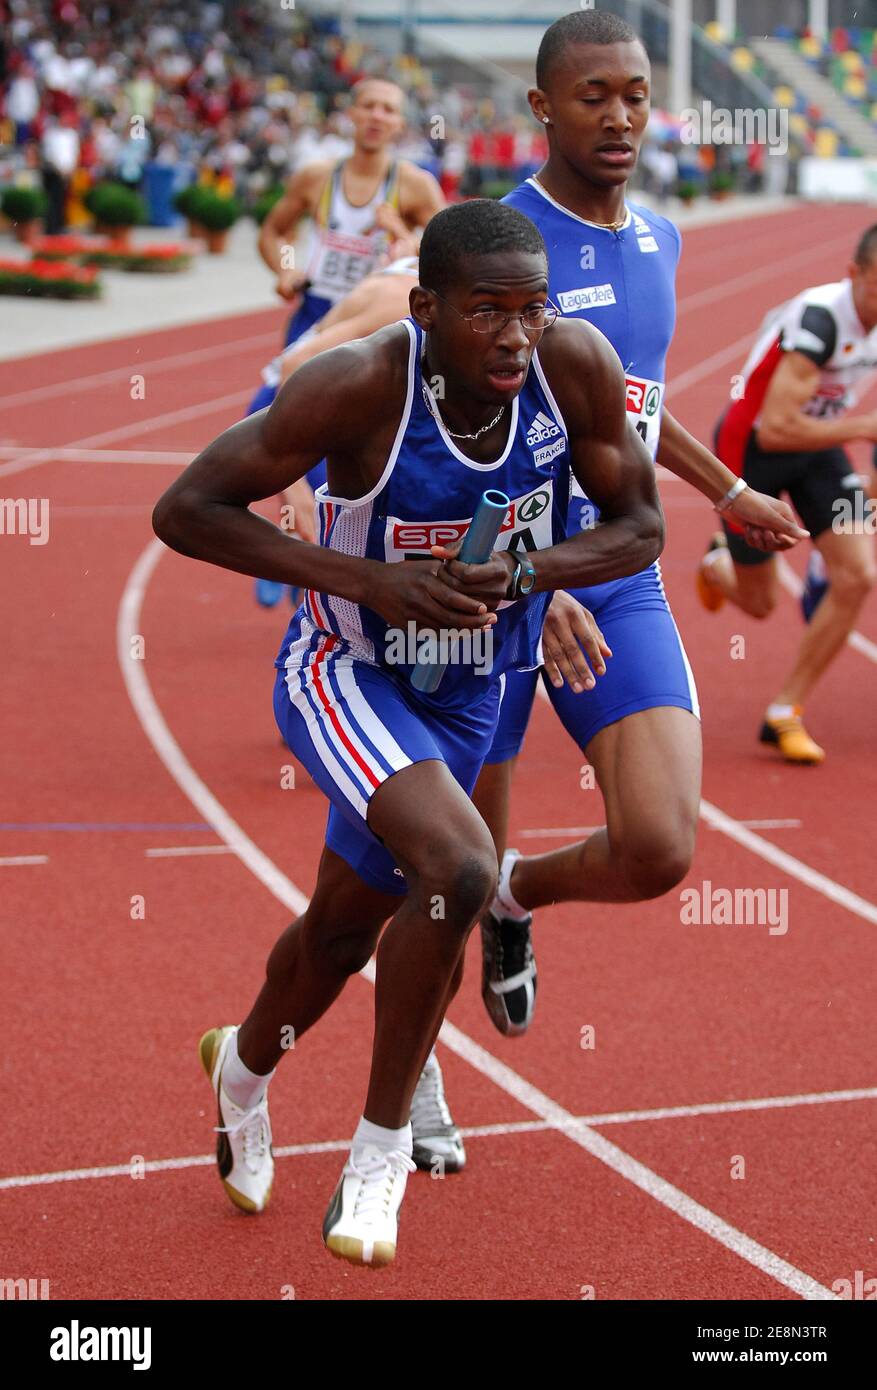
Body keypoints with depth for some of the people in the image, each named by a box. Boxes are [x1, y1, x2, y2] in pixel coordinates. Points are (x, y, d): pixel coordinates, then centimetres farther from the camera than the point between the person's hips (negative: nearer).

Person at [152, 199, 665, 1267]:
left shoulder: (577, 365, -20)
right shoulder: (358, 387, -30)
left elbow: (638, 527, -6)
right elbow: (185, 510, -24)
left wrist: (524, 570, -27)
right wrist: (370, 580, -32)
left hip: (466, 694, 5)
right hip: (344, 675, -5)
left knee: (348, 924, 21)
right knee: (458, 868, -29)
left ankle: (245, 1065, 54)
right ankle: (385, 1140, -7)